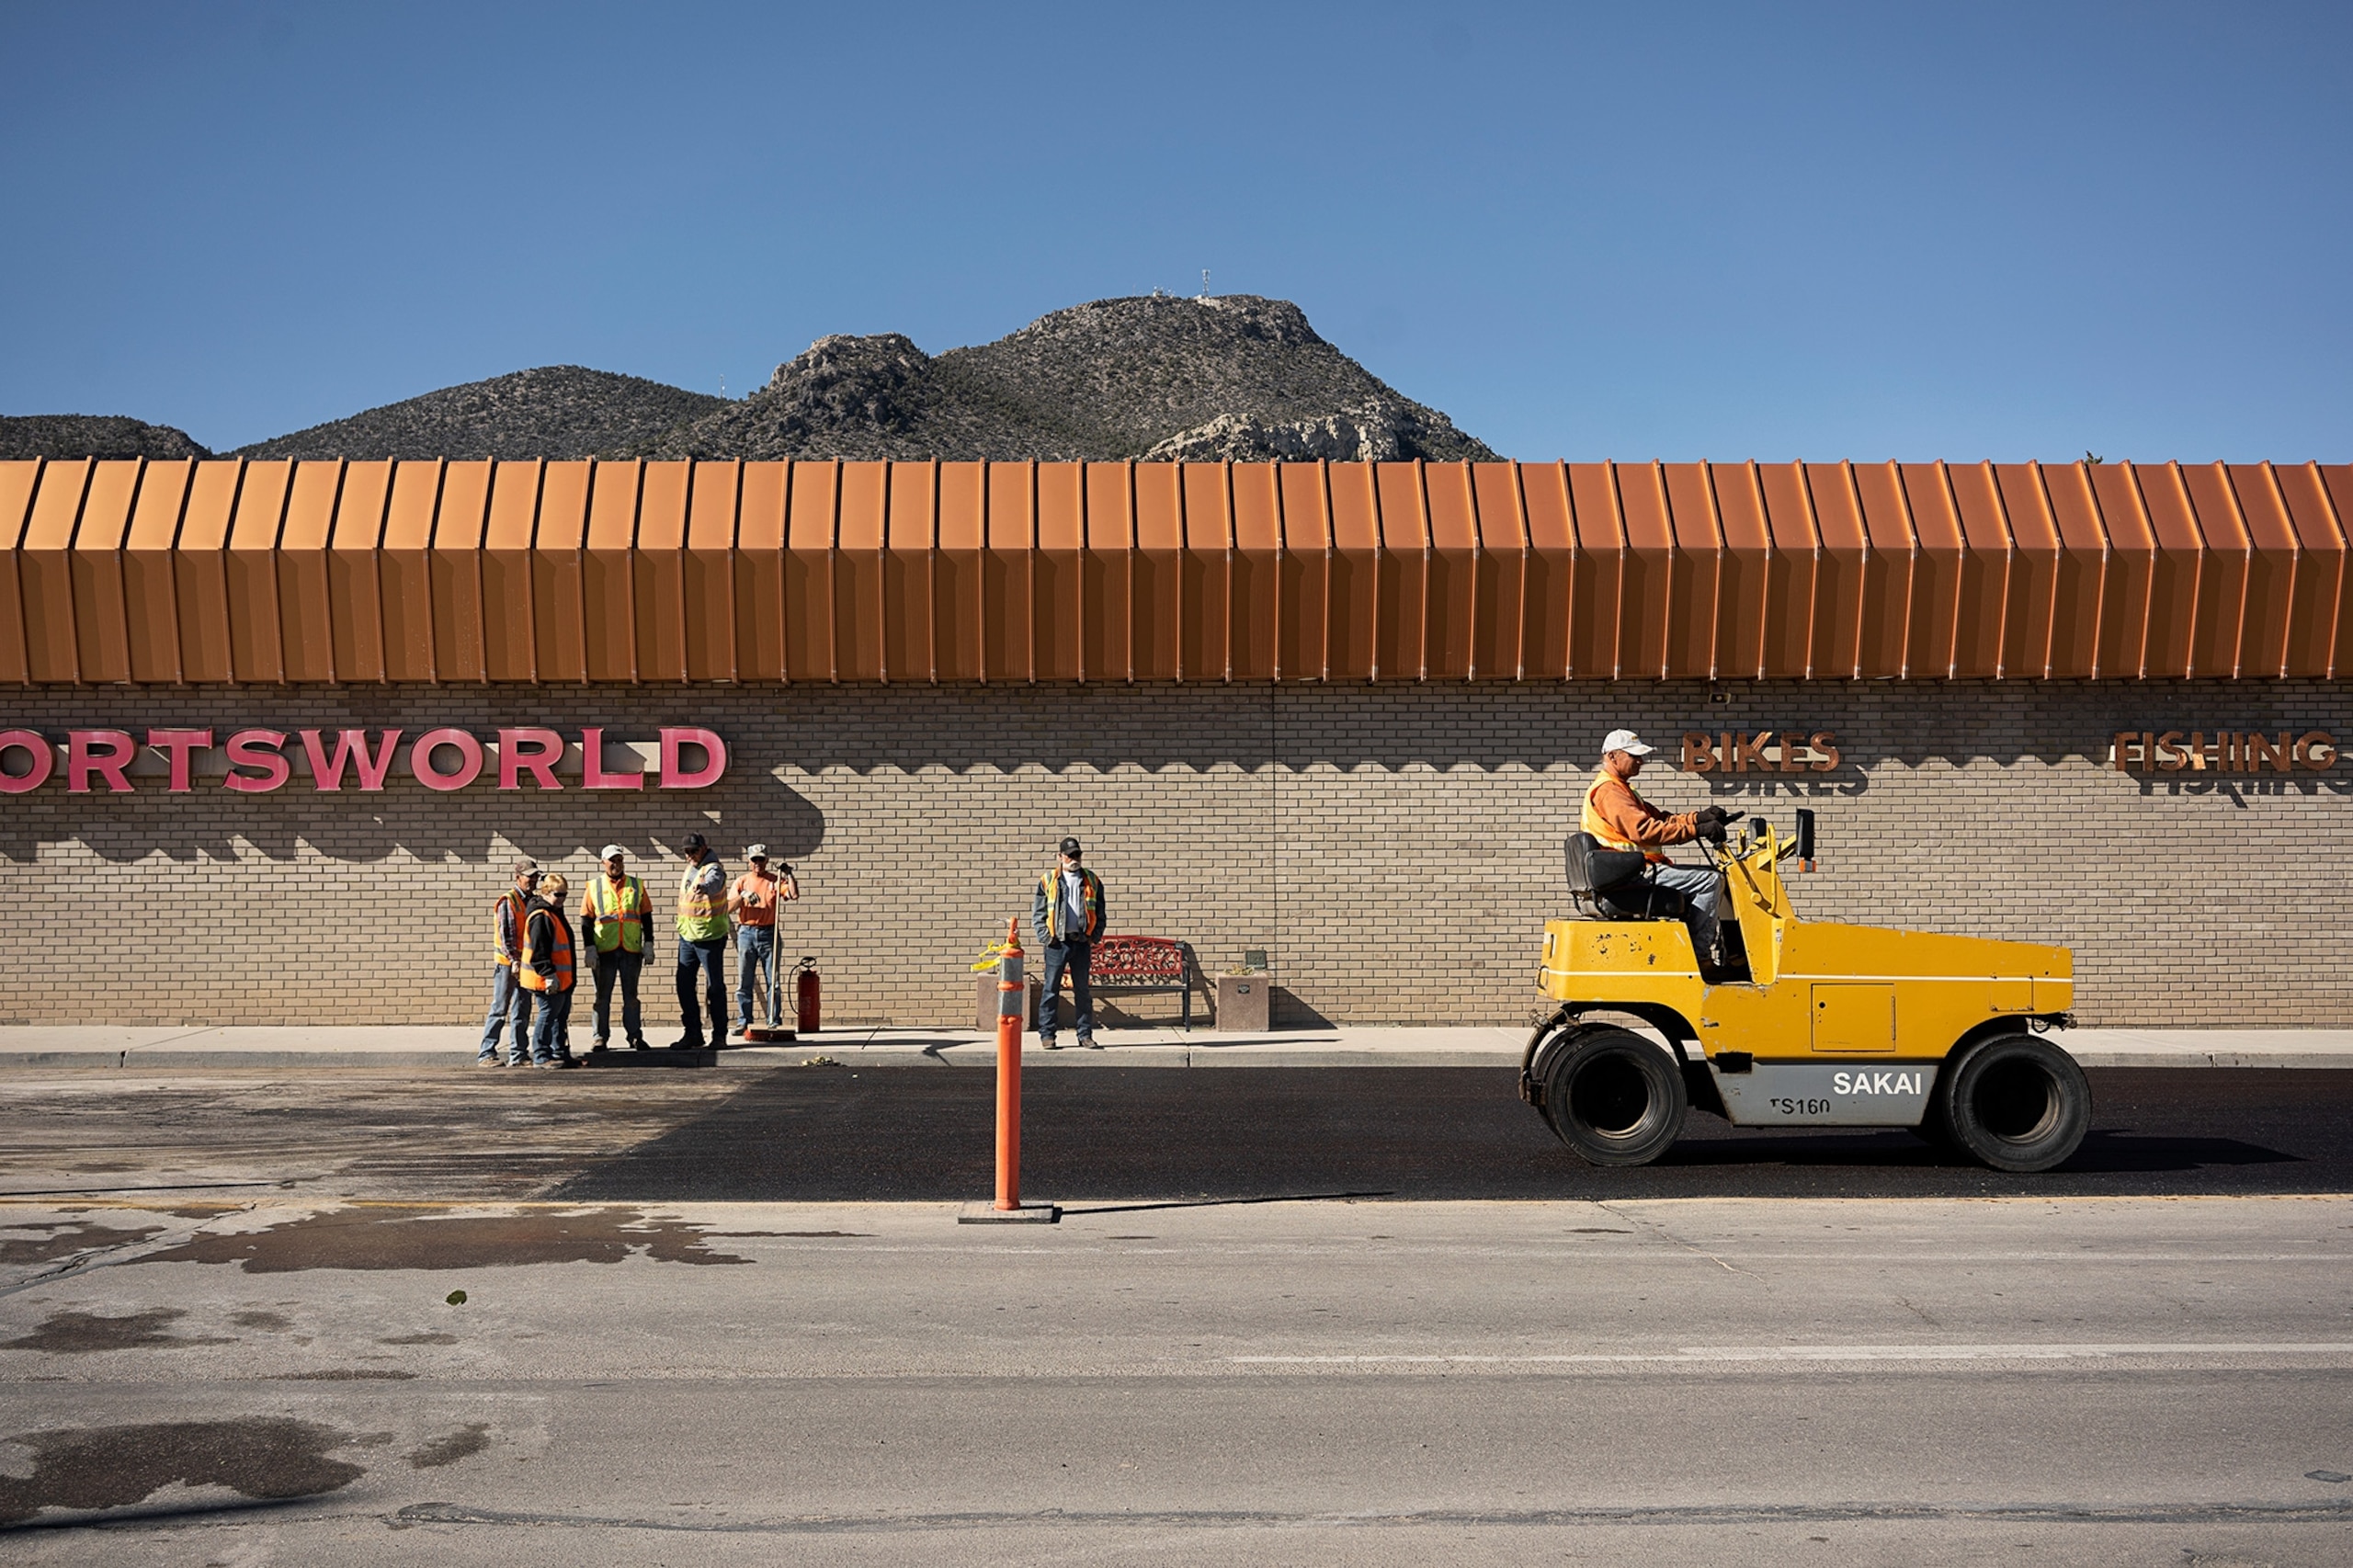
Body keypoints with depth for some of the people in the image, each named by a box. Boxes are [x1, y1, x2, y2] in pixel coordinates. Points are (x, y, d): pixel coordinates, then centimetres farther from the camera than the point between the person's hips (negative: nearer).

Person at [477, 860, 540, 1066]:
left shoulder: (533, 901, 13)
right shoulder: (507, 901, -9)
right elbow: (504, 934, -14)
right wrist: (514, 960, -18)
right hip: (507, 963, -7)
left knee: (523, 1010, 9)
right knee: (499, 1009, -6)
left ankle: (519, 1055, 14)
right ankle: (486, 1054, -2)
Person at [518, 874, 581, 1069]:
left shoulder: (556, 914, 16)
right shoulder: (541, 917, -18)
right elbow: (539, 952, -23)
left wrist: (570, 977, 25)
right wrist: (549, 975, -24)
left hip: (562, 979, 11)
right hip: (549, 980, -11)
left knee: (562, 1016, 14)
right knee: (549, 1015, -5)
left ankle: (561, 1054, 22)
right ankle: (540, 1057, 2)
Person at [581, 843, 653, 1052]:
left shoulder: (637, 885, 10)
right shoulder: (594, 886, 6)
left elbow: (646, 916, 11)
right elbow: (586, 919, 4)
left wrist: (648, 944, 4)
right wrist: (589, 948, -4)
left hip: (631, 949, 1)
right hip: (604, 949, -1)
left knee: (631, 995, 6)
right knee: (602, 996, 4)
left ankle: (635, 1035, 12)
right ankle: (599, 1037, 10)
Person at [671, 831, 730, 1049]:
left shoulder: (713, 868, -14)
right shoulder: (690, 867, 12)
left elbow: (714, 882, -39)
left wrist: (703, 887, -61)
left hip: (709, 937, -8)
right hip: (687, 935, 8)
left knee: (715, 987, -1)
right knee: (684, 986, 7)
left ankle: (720, 1035, 8)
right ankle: (693, 1034, 15)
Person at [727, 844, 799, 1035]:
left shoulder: (775, 881, 6)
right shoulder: (742, 881, 9)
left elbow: (794, 894, -10)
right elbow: (728, 908, -1)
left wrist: (788, 874, -11)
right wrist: (742, 896, -16)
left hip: (769, 934, -1)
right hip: (746, 933, 1)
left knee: (773, 981, 0)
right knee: (744, 982, 3)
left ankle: (775, 1021, 4)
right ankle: (744, 1022, 8)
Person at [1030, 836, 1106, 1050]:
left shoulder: (1092, 881, 10)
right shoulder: (1048, 881, 4)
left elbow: (1099, 912, 14)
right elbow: (1037, 912, 5)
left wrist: (1094, 936, 2)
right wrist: (1046, 937, -5)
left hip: (1082, 942, 2)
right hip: (1057, 942, -2)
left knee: (1083, 990, 6)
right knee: (1051, 990, 0)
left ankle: (1085, 1034, 12)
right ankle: (1047, 1035, 6)